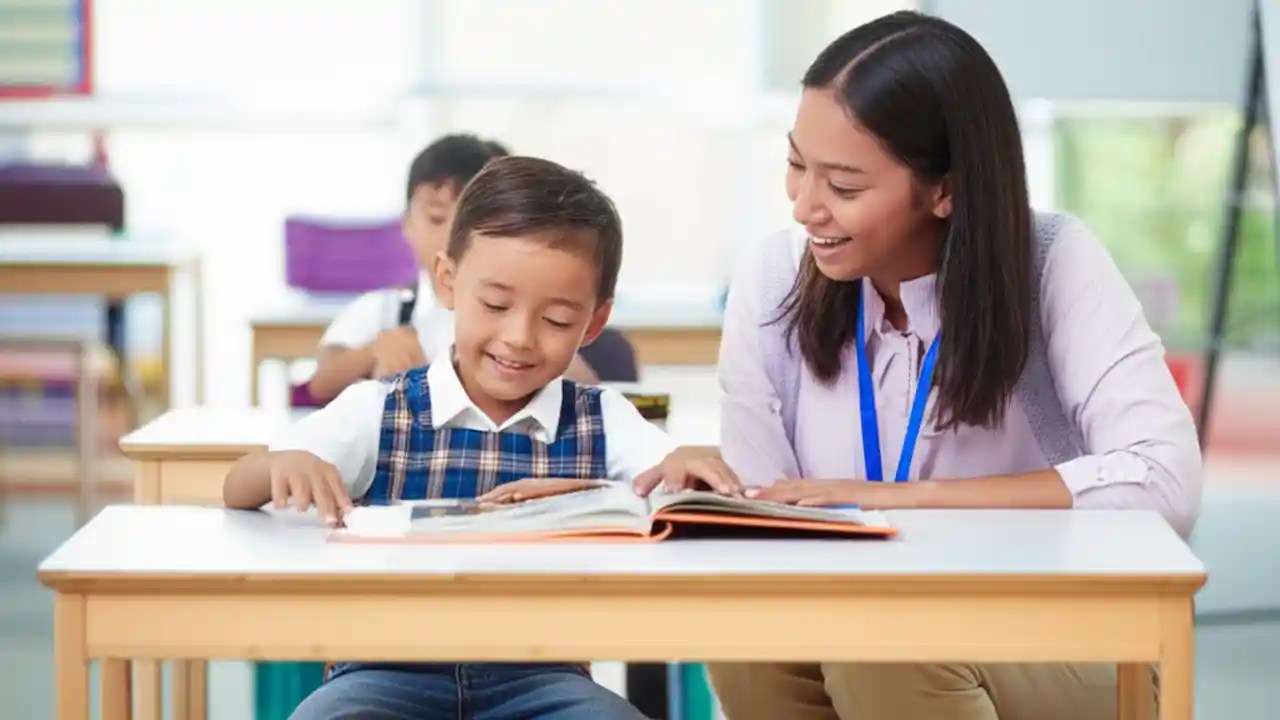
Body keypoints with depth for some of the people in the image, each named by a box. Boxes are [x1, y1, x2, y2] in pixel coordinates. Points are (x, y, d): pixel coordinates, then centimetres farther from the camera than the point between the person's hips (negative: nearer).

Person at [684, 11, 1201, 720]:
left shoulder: (1054, 265, -13)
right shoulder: (773, 280, -5)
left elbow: (1164, 485, -26)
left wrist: (895, 497, -26)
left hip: (1060, 649, -3)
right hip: (839, 659, 3)